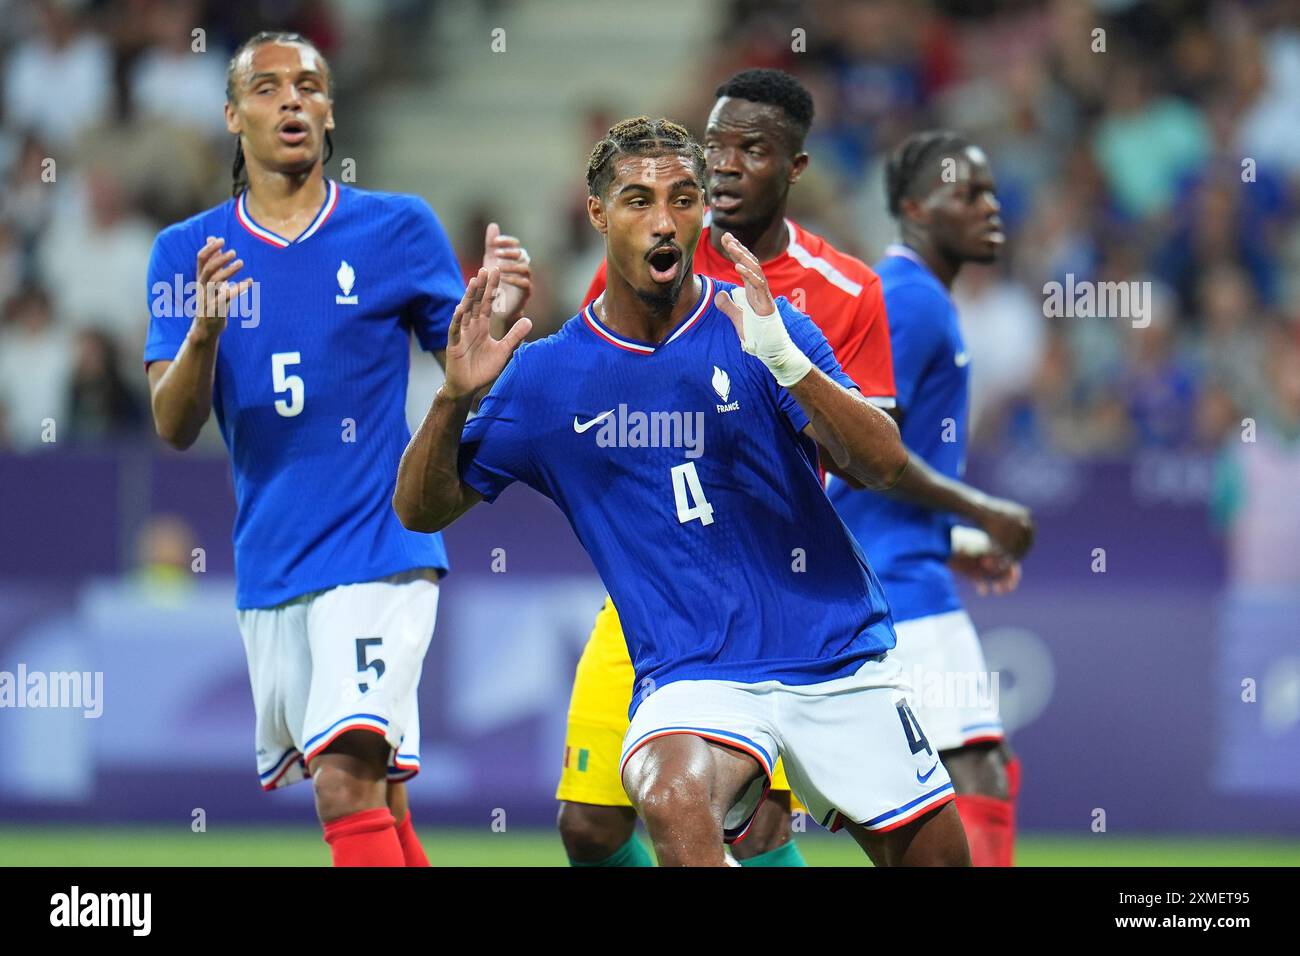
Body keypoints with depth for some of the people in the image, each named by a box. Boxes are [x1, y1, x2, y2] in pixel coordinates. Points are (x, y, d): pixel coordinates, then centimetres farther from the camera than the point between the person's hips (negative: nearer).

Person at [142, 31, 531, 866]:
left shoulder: (399, 229, 1)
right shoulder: (188, 253, 5)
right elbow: (174, 427, -1)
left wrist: (502, 317, -15)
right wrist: (204, 332, -21)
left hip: (381, 553, -4)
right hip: (269, 570, 4)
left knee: (348, 780, -21)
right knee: (377, 800, 12)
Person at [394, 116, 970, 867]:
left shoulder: (759, 327, -1)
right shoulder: (547, 376, 2)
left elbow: (885, 466, -12)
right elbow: (421, 509, 6)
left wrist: (785, 359, -28)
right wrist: (455, 397, -13)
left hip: (840, 663, 2)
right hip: (693, 677, -2)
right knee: (674, 802, -35)